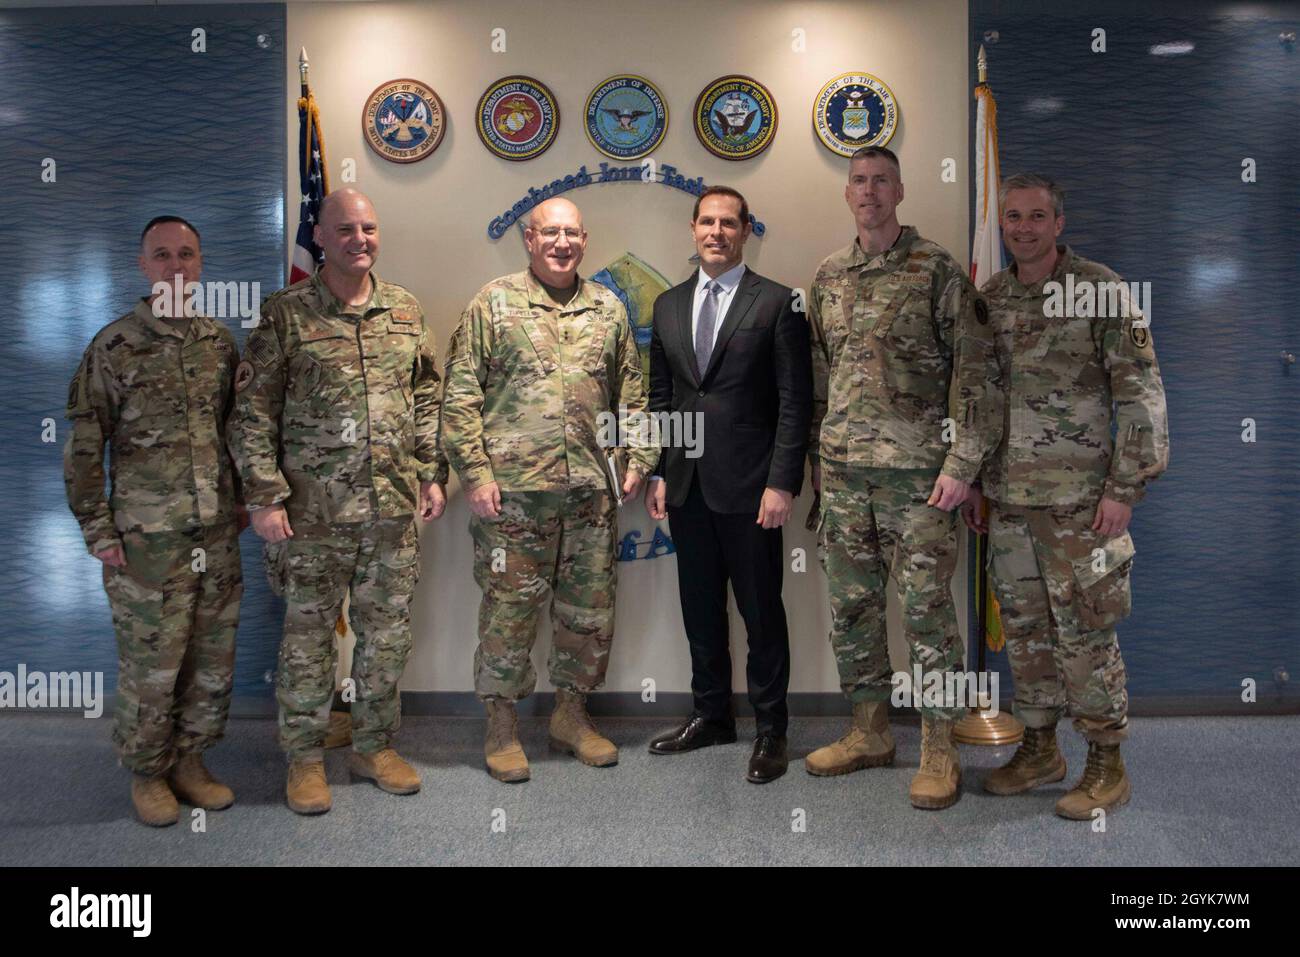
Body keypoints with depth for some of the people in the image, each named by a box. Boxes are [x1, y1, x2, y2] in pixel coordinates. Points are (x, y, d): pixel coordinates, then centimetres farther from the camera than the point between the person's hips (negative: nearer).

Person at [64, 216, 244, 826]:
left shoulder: (220, 342, 7)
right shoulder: (115, 347, -6)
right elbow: (82, 449, -5)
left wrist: (241, 499, 12)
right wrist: (99, 533, -7)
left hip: (218, 538, 5)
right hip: (147, 542, -4)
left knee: (213, 663, 11)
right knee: (150, 668, 4)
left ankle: (190, 762, 30)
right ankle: (146, 774, 24)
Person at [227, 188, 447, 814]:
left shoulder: (404, 310, 9)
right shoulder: (285, 314, -3)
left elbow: (427, 399, 14)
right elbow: (252, 411, -5)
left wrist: (432, 474, 8)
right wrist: (264, 496, -10)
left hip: (394, 507, 4)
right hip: (313, 510, -3)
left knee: (388, 631, 11)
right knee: (309, 634, 6)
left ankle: (374, 746, 27)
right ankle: (305, 758, 22)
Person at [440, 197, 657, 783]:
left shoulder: (608, 309, 13)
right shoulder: (494, 303, 2)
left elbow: (631, 394, 17)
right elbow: (460, 395, -3)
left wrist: (637, 459, 7)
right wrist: (475, 471, -10)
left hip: (591, 491, 4)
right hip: (513, 490, -4)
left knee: (589, 609, 10)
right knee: (509, 609, 3)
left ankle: (572, 715, 28)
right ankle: (502, 726, 18)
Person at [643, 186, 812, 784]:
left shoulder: (777, 304, -3)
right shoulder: (669, 306, 12)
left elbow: (795, 402, -7)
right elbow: (660, 397, 14)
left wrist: (782, 483, -13)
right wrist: (657, 474, 8)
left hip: (748, 486, -5)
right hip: (686, 486, 5)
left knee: (761, 610, 4)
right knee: (700, 608, 14)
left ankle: (770, 730, 18)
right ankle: (711, 715, 30)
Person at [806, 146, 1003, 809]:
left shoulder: (936, 269, -3)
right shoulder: (829, 275, 13)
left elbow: (975, 368, -7)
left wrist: (962, 462, -13)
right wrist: (814, 452, 14)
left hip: (917, 468, -5)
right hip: (842, 468, 6)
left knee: (926, 606, -1)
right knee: (850, 604, 11)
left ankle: (939, 751, 12)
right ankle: (869, 733, 26)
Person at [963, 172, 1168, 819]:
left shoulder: (1101, 291, -6)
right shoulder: (990, 299, 9)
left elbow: (1141, 395, -8)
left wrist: (1125, 488, -13)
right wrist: (972, 482, 12)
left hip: (1077, 498, -5)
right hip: (1008, 498, 5)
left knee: (1083, 632, 0)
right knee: (1024, 628, 12)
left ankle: (1106, 765, 15)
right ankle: (1038, 749, 26)